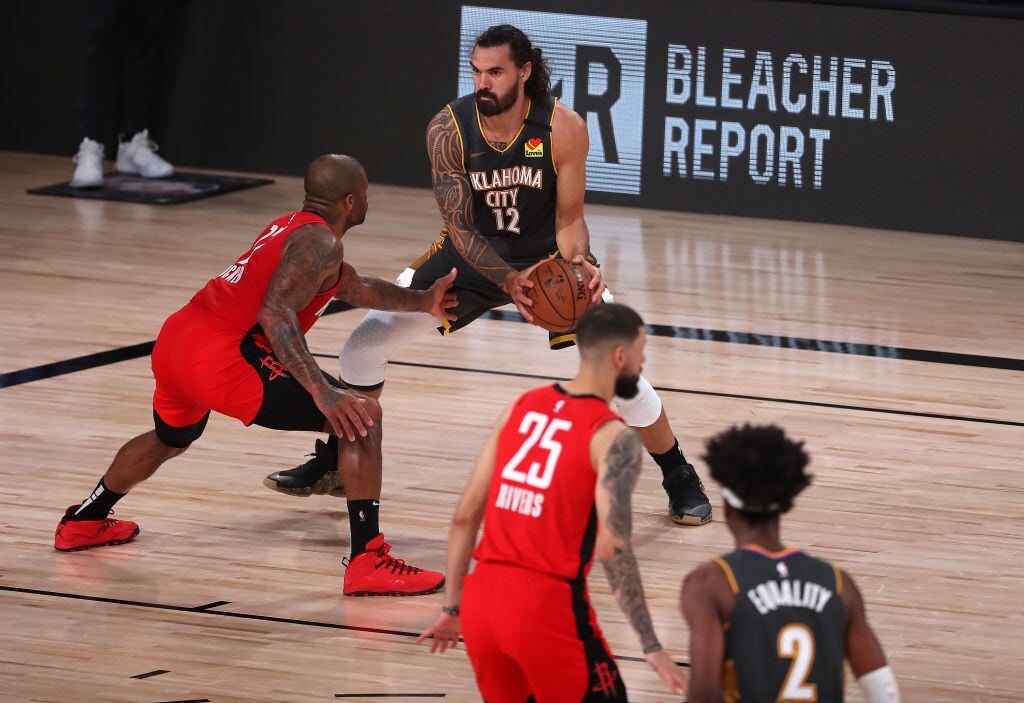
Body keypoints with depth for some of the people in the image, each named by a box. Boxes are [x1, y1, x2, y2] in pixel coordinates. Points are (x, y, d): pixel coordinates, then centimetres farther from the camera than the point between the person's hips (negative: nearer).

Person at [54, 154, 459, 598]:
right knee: (361, 418, -9)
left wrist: (422, 302, 38)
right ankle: (368, 563, -18)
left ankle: (82, 525, 57)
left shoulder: (288, 228, 25)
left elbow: (357, 289, 41)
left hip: (173, 343, 10)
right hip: (222, 357, -10)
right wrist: (321, 391, -29)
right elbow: (274, 312, -22)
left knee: (170, 440, 40)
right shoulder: (320, 243, -6)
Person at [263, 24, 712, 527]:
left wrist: (577, 262, -40)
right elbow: (459, 227, -22)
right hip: (473, 254, 2)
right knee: (367, 341, -2)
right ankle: (334, 464, 18)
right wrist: (508, 282, -38)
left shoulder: (563, 128, -25)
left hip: (547, 256, -2)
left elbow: (568, 219, -18)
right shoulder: (448, 128, -23)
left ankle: (680, 480, 10)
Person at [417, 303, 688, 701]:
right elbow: (612, 548, -16)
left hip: (483, 599, 6)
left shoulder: (522, 407, 11)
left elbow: (465, 516, 11)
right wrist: (651, 647, -15)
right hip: (547, 606, -6)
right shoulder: (613, 438, -7)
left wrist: (452, 607, 19)